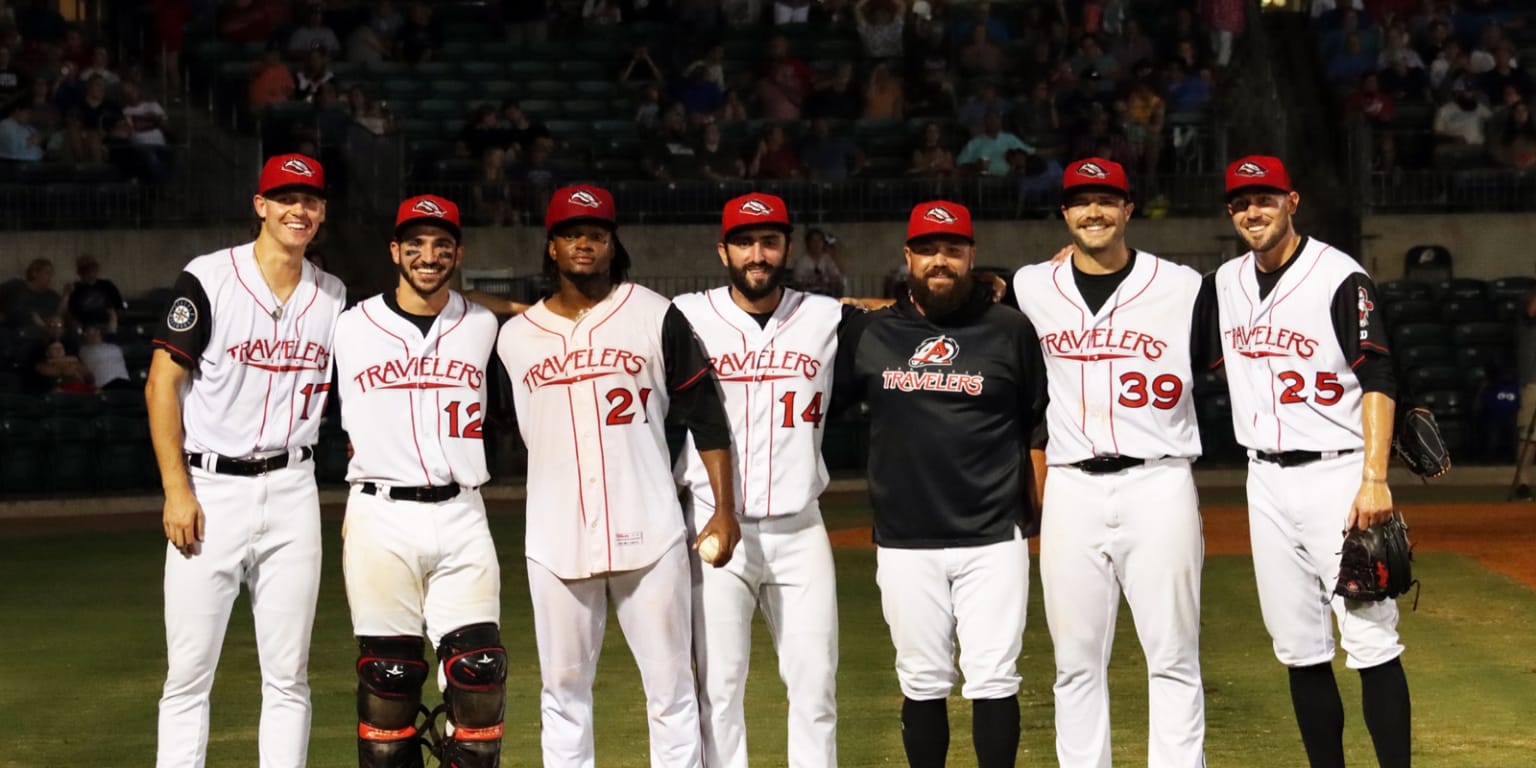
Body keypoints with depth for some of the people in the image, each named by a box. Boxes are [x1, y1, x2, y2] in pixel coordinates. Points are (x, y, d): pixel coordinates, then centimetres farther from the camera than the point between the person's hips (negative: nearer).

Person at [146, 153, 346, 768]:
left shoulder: (333, 298, 10)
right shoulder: (208, 279, -5)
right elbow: (162, 383, -6)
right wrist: (177, 490, -12)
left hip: (292, 490, 4)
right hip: (209, 488, -4)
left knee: (288, 676, 6)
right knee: (188, 675, -2)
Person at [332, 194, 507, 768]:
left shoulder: (482, 326, 9)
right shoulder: (353, 328, 5)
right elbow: (350, 425, 16)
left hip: (461, 520, 1)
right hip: (380, 520, -1)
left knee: (479, 672, -4)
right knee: (387, 676, 1)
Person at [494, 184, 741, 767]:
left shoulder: (655, 316, 2)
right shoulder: (516, 336, 9)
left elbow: (706, 416, 1)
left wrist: (724, 510, -3)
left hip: (649, 533, -2)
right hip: (557, 542, 2)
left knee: (671, 687, 1)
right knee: (563, 690, 7)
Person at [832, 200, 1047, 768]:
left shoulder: (1010, 331, 2)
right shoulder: (868, 334, 6)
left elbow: (1040, 426, 7)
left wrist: (1041, 514, 4)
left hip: (993, 540, -2)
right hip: (905, 544, 2)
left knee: (993, 680, -1)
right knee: (922, 684, 7)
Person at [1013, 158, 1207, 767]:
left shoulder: (1183, 287, 2)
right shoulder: (1033, 289, 9)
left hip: (1158, 484, -2)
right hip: (1072, 490, 2)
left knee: (1172, 657, 0)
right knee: (1076, 660, 6)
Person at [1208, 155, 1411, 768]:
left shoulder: (1340, 277, -8)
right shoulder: (1225, 284, 11)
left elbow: (1378, 382, -11)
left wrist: (1375, 480, -21)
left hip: (1336, 475, -6)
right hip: (1266, 482, 6)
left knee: (1370, 639, -8)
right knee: (1299, 647, 8)